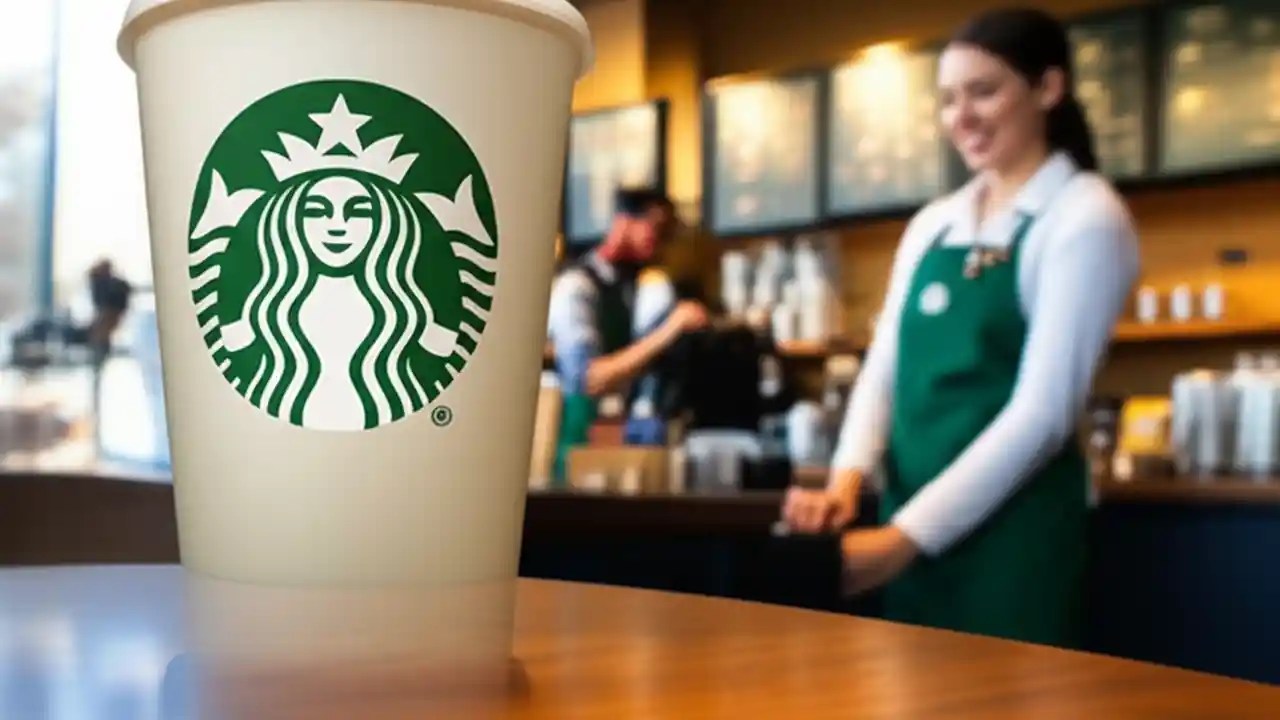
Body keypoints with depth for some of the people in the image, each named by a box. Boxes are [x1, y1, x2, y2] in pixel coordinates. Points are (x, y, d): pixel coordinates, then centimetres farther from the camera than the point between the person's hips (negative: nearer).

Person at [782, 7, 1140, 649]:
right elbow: (883, 367, 9)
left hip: (1012, 524, -5)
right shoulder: (932, 224, 12)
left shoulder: (1084, 218, -7)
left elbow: (1042, 411, -14)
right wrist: (847, 479, -10)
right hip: (913, 518, 6)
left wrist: (905, 535, -16)